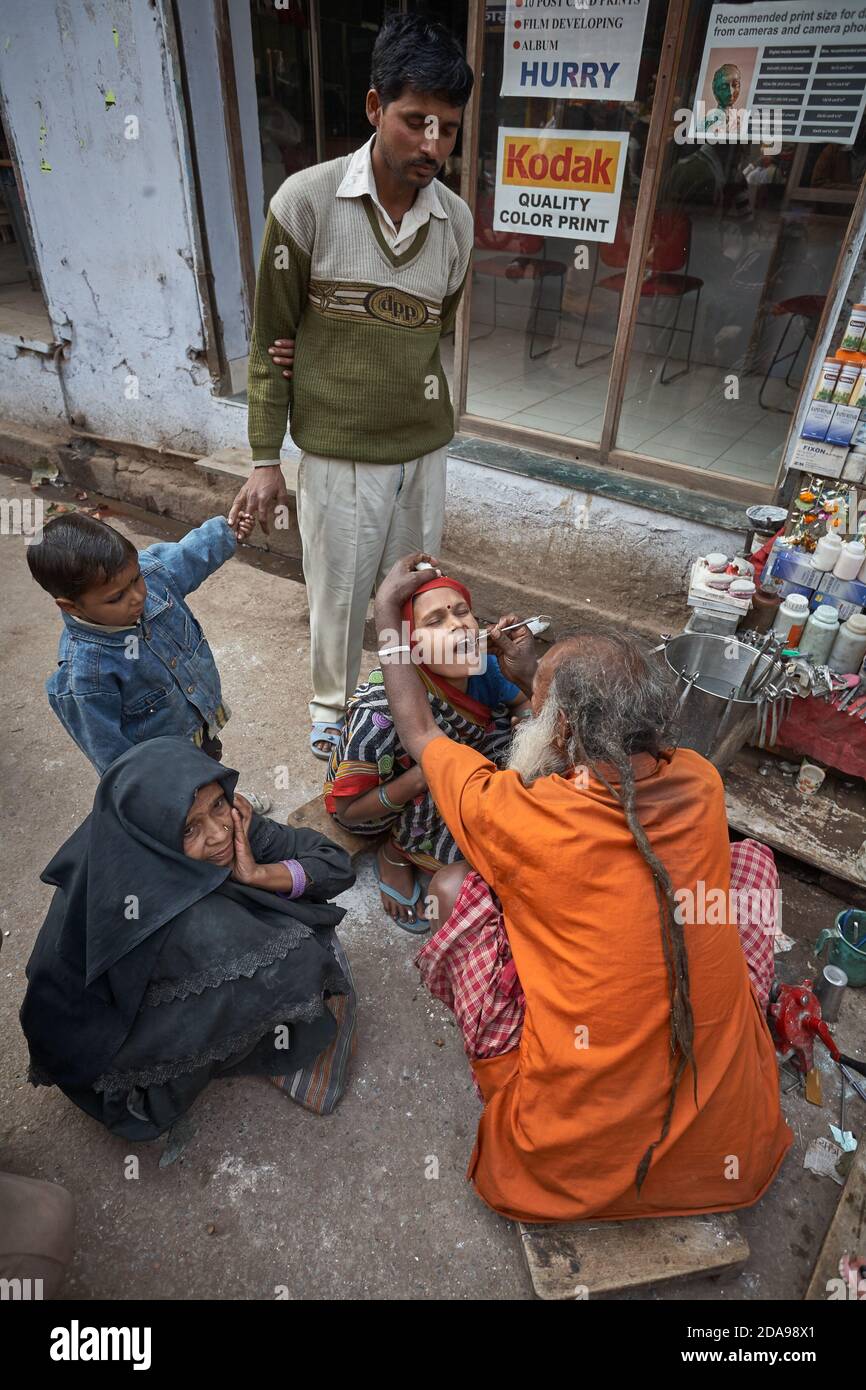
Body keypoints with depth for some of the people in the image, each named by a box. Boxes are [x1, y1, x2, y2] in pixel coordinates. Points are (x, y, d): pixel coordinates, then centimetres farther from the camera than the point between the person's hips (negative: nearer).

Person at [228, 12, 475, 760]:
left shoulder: (457, 220, 0)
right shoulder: (305, 202, -10)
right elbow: (271, 341, -5)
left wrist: (426, 409, 7)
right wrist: (265, 458, -5)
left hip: (424, 449, 4)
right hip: (337, 453, -3)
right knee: (338, 592, 10)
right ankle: (332, 701, 38)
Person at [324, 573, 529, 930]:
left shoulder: (483, 669, -22)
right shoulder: (381, 710, -37)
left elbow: (526, 706, 0)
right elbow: (348, 812, -25)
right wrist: (423, 775, -39)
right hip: (383, 806, -6)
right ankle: (396, 853, -1)